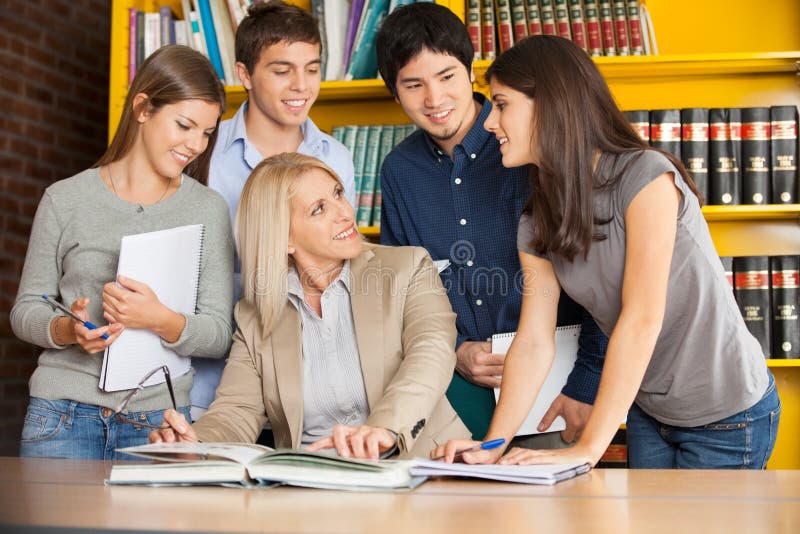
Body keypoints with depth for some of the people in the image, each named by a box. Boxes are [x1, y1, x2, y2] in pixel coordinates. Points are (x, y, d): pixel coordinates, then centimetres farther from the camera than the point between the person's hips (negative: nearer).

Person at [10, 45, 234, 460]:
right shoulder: (64, 200, 3)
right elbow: (25, 309, 8)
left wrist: (161, 321, -18)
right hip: (63, 417, 0)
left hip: (159, 421, 0)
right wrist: (67, 329, -13)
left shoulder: (208, 210, 4)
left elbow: (218, 335, 1)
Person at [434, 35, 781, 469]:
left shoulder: (646, 177, -23)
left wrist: (588, 448, -30)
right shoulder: (536, 226, -1)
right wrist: (491, 448, -21)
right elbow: (533, 343, -7)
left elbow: (641, 320, -28)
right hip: (649, 411, 6)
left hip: (727, 415, -6)